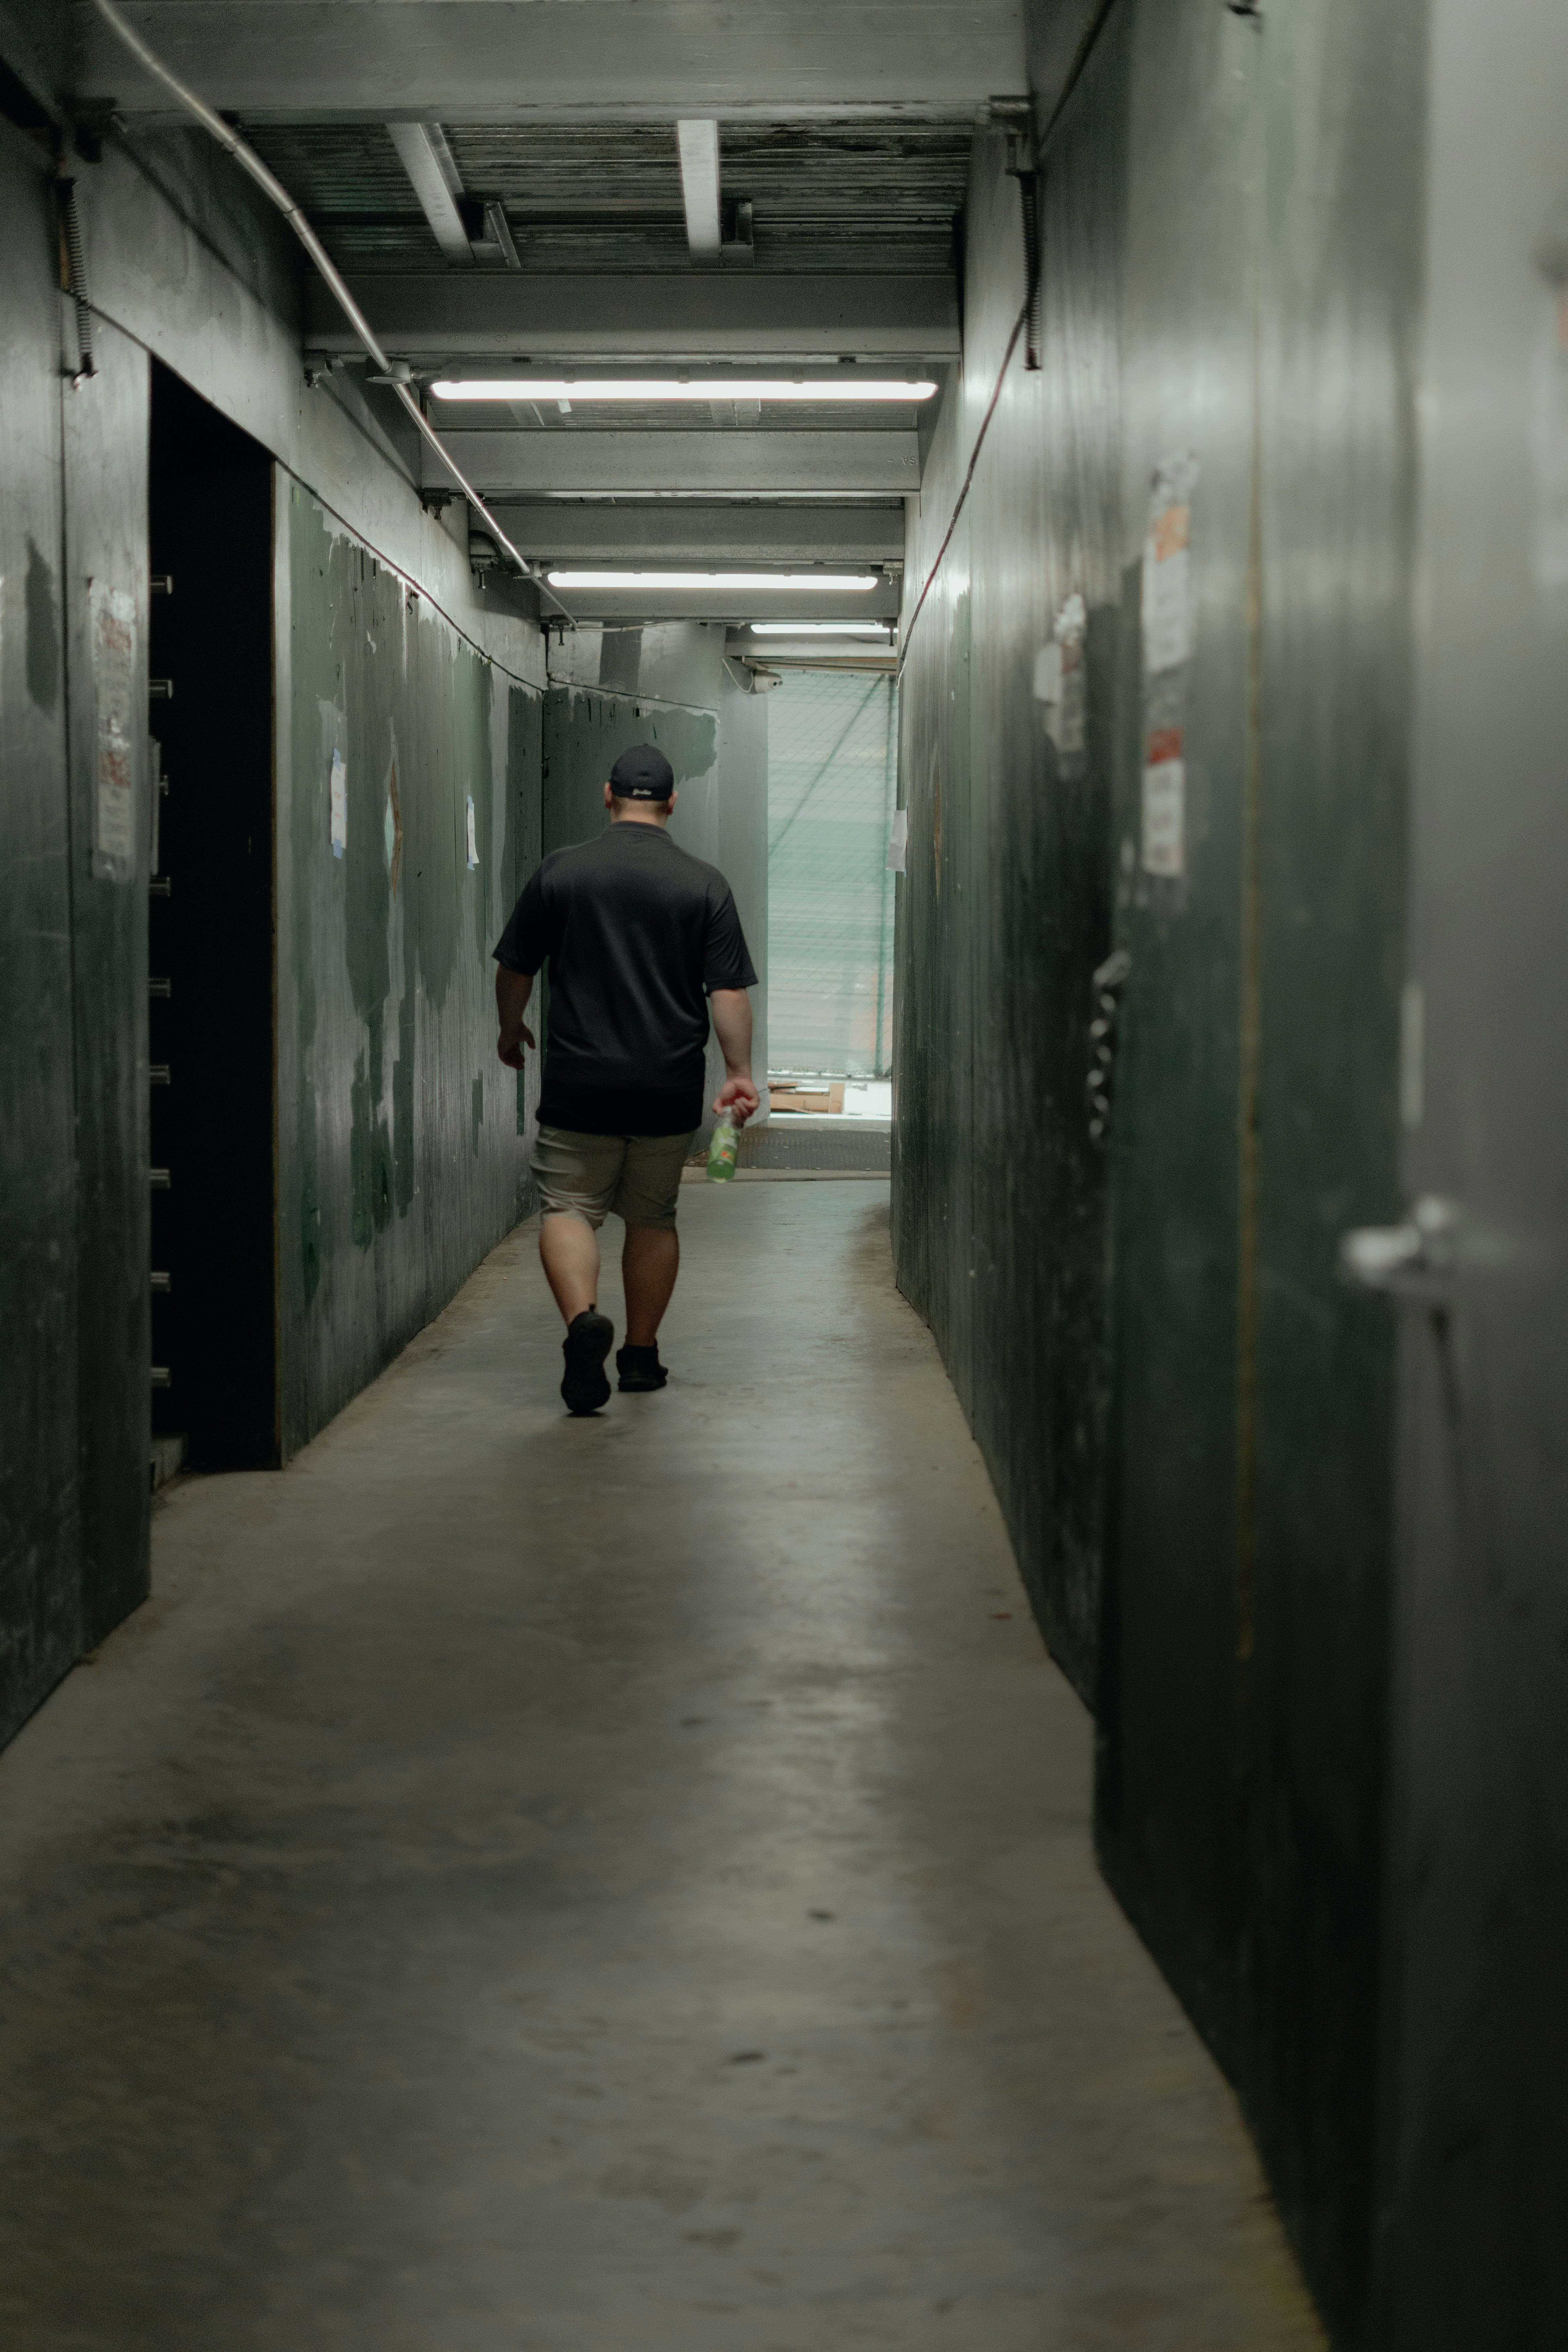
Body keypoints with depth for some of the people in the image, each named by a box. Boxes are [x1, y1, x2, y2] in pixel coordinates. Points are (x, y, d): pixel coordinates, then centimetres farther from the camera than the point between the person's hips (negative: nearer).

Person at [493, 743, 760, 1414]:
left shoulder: (561, 872, -1)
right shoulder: (705, 884, -1)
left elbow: (514, 969, 8)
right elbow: (729, 990, -6)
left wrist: (511, 1029, 24)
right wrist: (740, 1071, -1)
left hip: (579, 1081, -2)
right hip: (670, 1088, 2)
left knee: (568, 1207, 1)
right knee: (653, 1218, 15)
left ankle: (583, 1317, -25)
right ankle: (641, 1354, 19)